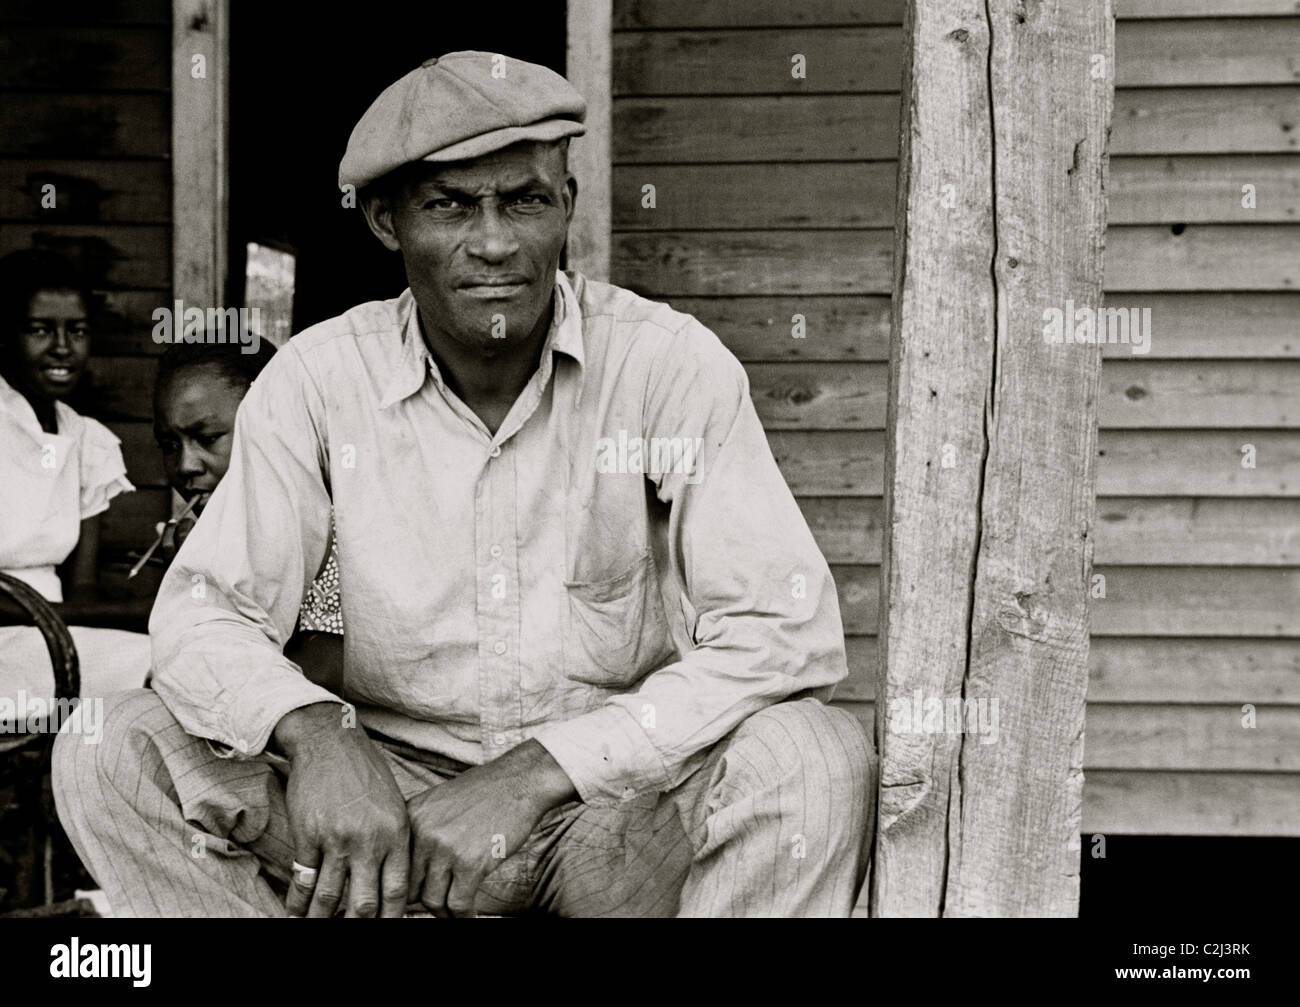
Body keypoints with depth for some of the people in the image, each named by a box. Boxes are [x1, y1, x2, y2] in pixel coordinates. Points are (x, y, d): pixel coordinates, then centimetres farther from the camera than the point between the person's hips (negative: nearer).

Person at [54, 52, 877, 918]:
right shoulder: (319, 379, -4)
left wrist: (535, 773, -26)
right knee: (112, 752, -17)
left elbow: (790, 635, -19)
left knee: (821, 757, -31)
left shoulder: (673, 367, -11)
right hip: (394, 789, 2)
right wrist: (314, 733, -29)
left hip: (623, 798, -2)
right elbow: (203, 611, -5)